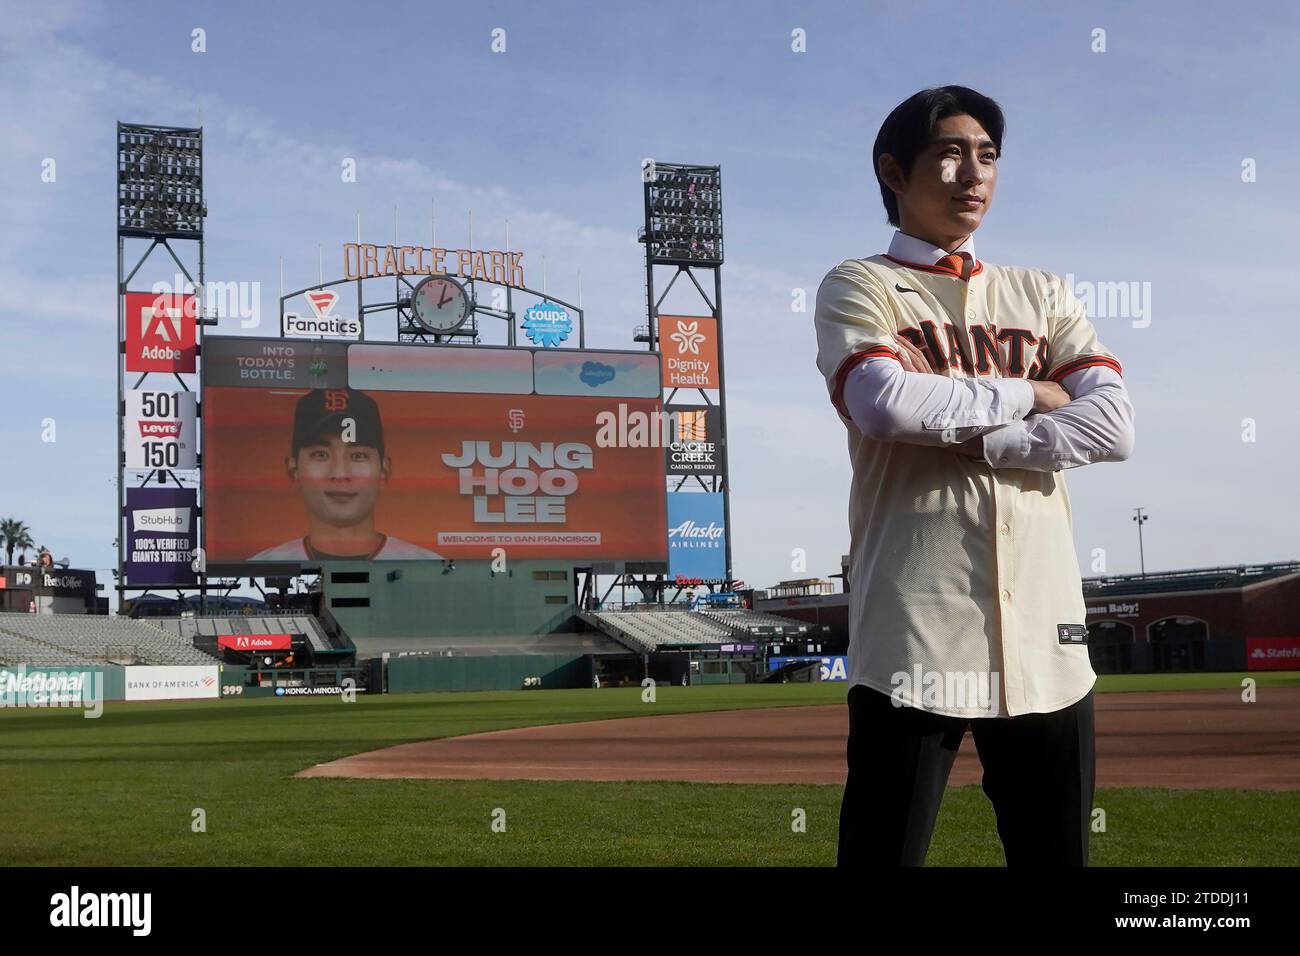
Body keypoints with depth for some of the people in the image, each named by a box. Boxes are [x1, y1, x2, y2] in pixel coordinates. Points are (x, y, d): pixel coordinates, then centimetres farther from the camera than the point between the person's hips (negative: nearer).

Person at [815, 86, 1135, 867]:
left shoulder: (1042, 296, 18)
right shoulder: (859, 288, 7)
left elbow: (1113, 426, 2)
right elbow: (886, 402, -14)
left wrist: (962, 436, -8)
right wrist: (1027, 394, -2)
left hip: (1043, 635, 4)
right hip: (916, 633, -4)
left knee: (1057, 849, 8)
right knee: (885, 848, -4)